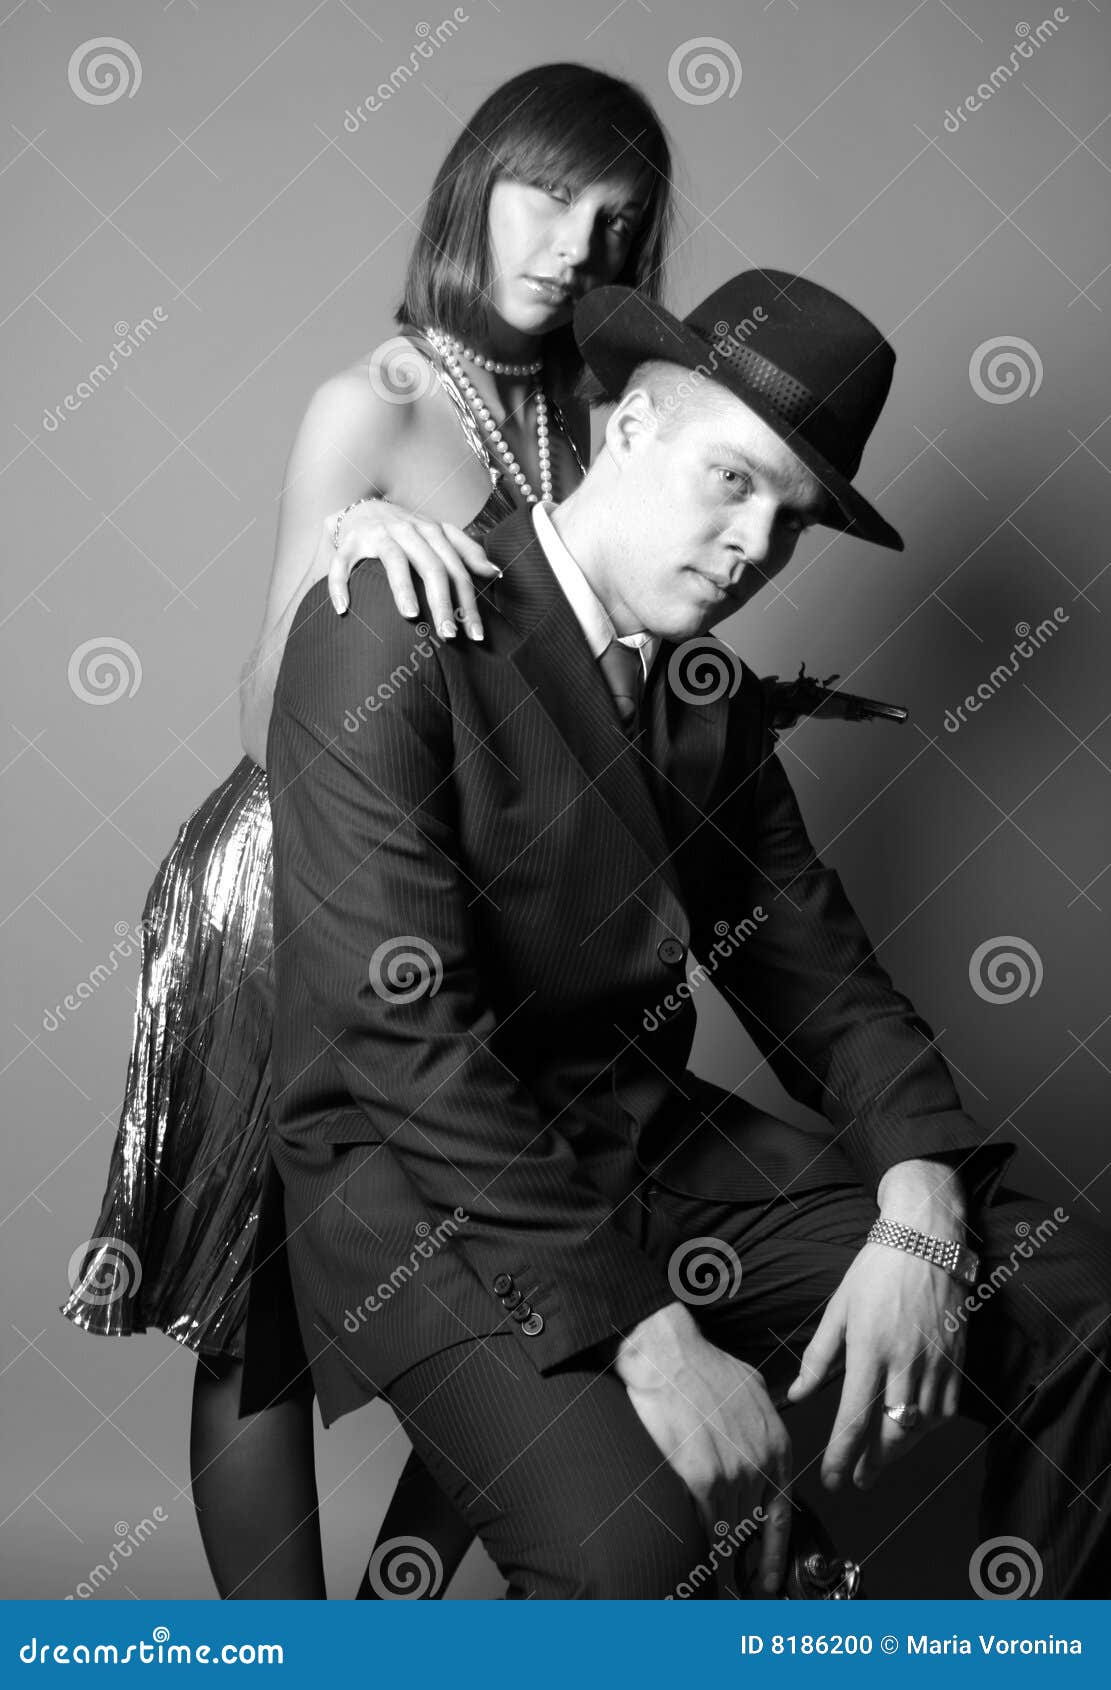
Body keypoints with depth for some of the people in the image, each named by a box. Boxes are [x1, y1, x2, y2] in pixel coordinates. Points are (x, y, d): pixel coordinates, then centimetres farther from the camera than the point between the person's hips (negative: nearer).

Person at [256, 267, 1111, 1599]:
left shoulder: (713, 688, 9)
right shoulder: (390, 634, -14)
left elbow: (811, 962, 7)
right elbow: (400, 1031, -22)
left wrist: (919, 1214, -13)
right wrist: (642, 1326, -26)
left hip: (661, 1143, 7)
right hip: (429, 1187, -6)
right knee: (631, 1548, -31)